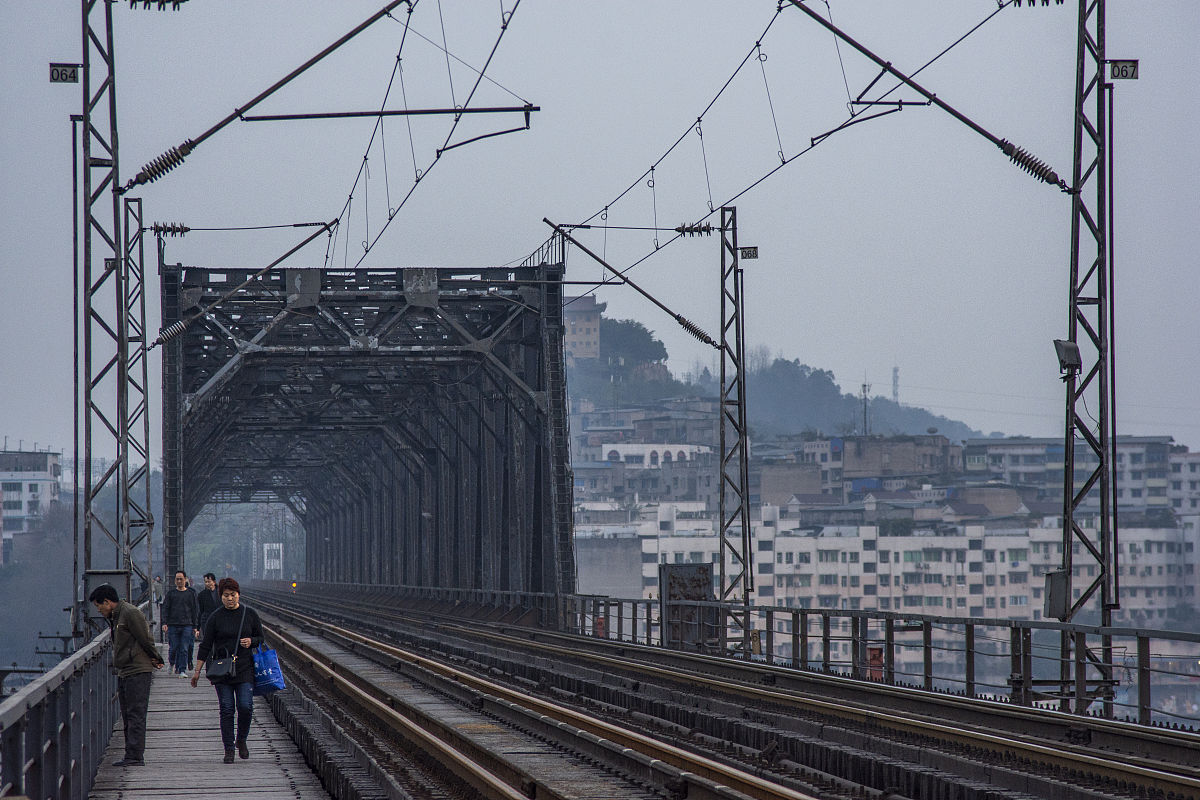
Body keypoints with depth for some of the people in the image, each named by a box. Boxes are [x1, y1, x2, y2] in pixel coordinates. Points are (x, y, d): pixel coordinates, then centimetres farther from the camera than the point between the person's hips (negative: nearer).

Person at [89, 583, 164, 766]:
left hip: (138, 671, -10)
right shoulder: (114, 617, 18)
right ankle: (132, 756, 14)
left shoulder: (130, 613, -13)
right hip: (123, 673, 10)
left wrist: (155, 660, -1)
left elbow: (146, 639, -13)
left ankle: (134, 756, -14)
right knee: (127, 717, 11)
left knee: (136, 715, -11)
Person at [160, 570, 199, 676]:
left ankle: (182, 669, -4)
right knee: (174, 648, 0)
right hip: (173, 625, 0)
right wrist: (164, 623, -7)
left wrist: (195, 626, 6)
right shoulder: (171, 594, 9)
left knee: (184, 649, -6)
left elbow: (195, 611, 11)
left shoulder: (191, 594, 10)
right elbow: (165, 609, 5)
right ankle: (173, 664, 26)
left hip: (187, 625, 0)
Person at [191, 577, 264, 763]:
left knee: (245, 706, -10)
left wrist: (251, 642, -8)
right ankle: (228, 749, 5)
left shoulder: (250, 615, 6)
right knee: (226, 709, -2)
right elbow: (205, 645, 2)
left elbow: (261, 638, 15)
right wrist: (197, 670, 0)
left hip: (245, 669, 1)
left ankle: (241, 740, 14)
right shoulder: (215, 617, 1)